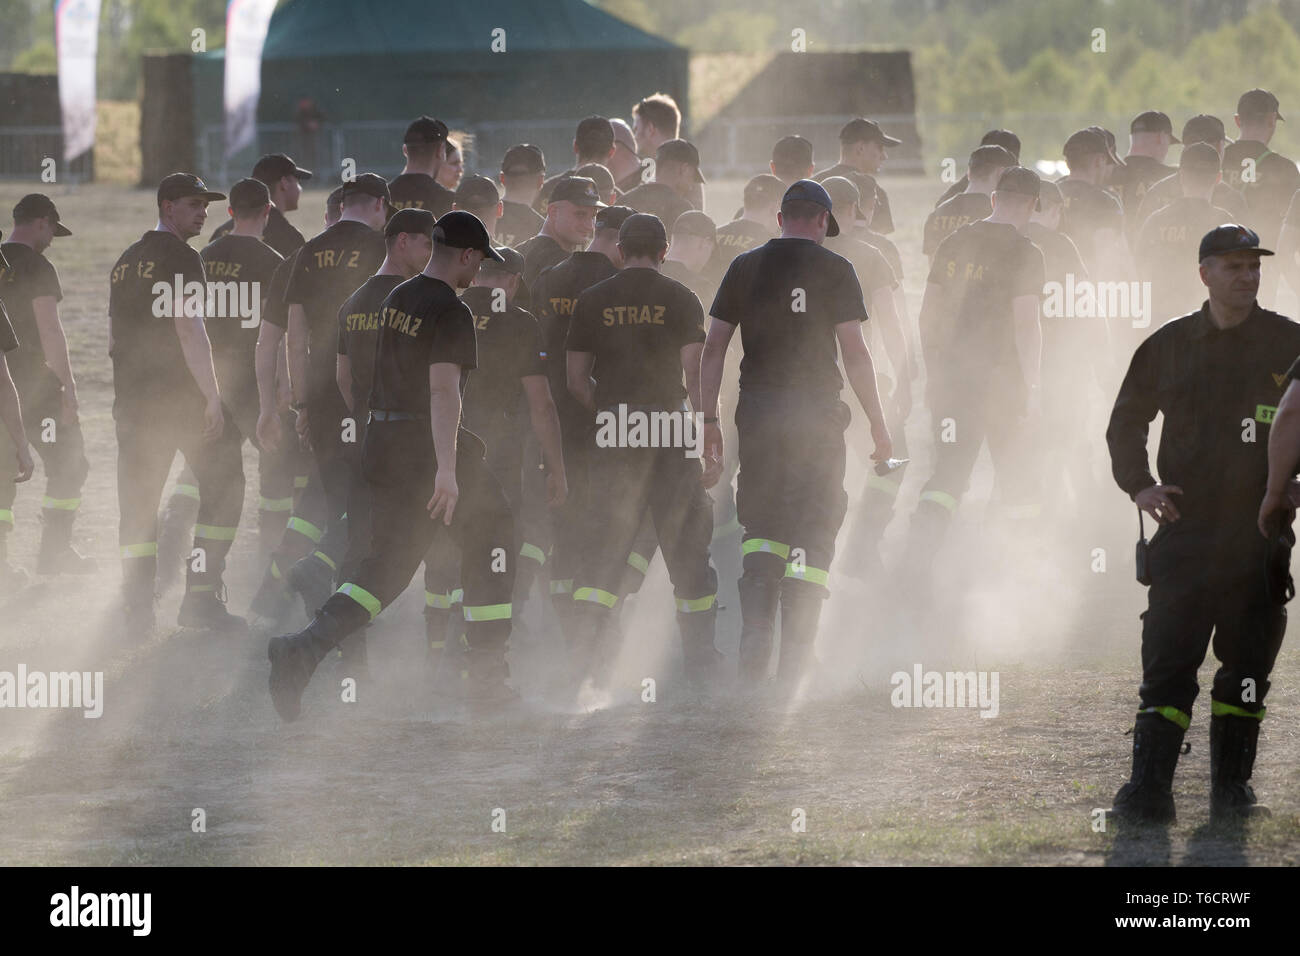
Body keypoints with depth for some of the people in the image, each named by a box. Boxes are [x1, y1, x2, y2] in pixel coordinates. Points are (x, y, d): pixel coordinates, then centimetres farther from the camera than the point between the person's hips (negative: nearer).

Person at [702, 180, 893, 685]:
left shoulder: (745, 267, 7)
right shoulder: (833, 269, -2)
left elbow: (713, 348, 6)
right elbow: (854, 351, -7)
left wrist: (709, 418, 11)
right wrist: (877, 422, 0)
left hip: (756, 412, 3)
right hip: (816, 412, -3)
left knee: (761, 525, 14)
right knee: (812, 532, 2)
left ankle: (753, 641, -2)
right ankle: (793, 662, -1)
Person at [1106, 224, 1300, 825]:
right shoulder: (1169, 345, 8)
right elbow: (1126, 421, 18)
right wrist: (1138, 484, 4)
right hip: (1186, 528, 0)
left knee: (1247, 664, 4)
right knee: (1167, 661, -6)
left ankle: (1232, 786, 14)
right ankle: (1148, 790, -7)